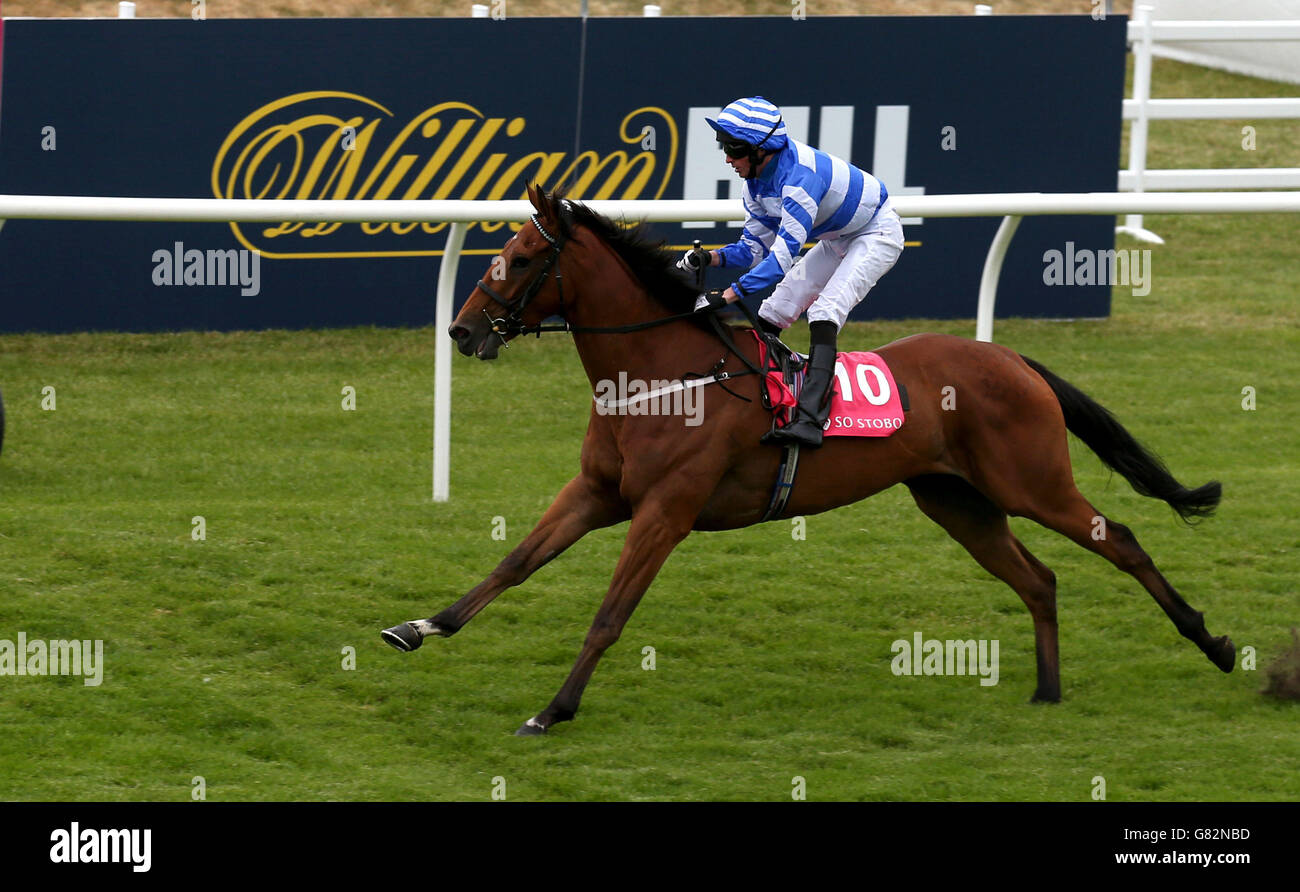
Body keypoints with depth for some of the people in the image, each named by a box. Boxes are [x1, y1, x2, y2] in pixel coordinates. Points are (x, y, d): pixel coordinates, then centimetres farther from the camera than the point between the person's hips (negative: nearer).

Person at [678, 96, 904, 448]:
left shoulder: (799, 176, -36)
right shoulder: (757, 177, -7)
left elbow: (784, 254, -40)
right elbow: (754, 247, 0)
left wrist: (726, 296, -45)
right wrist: (711, 258, -21)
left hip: (878, 235, -10)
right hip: (838, 241, 10)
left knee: (825, 311, -28)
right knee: (772, 313, 4)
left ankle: (809, 419, -40)